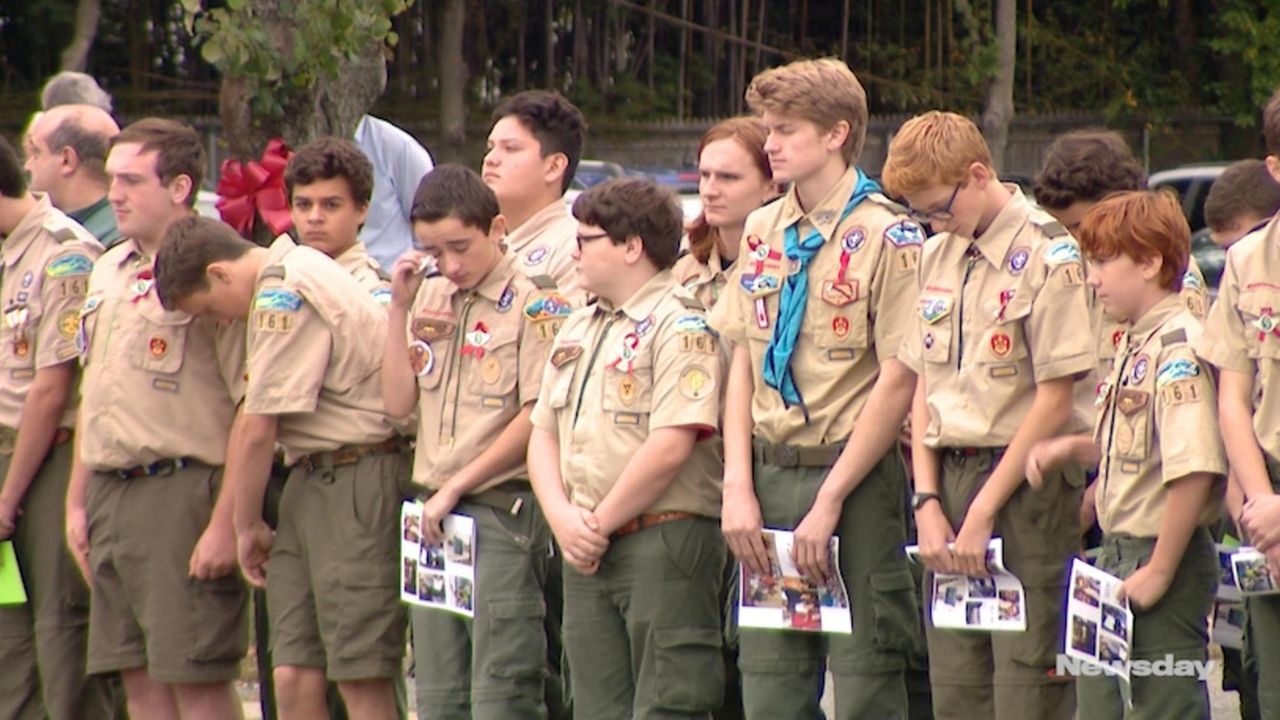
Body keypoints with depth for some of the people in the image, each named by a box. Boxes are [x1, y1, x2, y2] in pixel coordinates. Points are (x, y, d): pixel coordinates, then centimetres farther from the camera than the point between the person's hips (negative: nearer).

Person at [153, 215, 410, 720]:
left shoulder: (282, 295, -13)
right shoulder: (296, 272, 17)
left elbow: (256, 432, -11)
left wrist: (247, 526, 1)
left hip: (356, 483, -9)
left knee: (360, 678, -7)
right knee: (294, 676, 3)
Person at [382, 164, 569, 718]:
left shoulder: (534, 304, -8)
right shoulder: (429, 298, 13)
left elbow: (538, 417, -11)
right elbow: (399, 402, 8)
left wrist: (457, 486, -9)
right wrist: (400, 308, 1)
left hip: (504, 509, -7)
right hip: (436, 514, 7)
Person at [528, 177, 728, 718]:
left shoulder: (680, 326, -9)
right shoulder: (578, 330, 18)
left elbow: (670, 446, -18)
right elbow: (543, 435, 17)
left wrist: (601, 524, -11)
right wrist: (564, 519, -2)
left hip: (664, 545, -8)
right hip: (588, 553, 8)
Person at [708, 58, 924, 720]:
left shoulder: (886, 237, -8)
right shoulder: (762, 232, 11)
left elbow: (898, 383, -11)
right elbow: (742, 363, 13)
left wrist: (829, 502, -13)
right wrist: (739, 486, 1)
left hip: (854, 475, -6)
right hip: (770, 473, 6)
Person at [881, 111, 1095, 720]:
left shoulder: (1047, 257, -9)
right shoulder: (938, 257, 13)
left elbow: (1055, 398, -11)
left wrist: (984, 511, -11)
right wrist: (928, 502, 4)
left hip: (1025, 485, -7)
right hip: (948, 476, 7)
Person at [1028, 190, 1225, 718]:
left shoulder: (1178, 346, -17)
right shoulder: (1135, 346, 13)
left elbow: (1194, 469, -25)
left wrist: (1159, 571, -22)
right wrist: (1074, 448, 8)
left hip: (1164, 558, -10)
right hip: (1118, 557, 10)